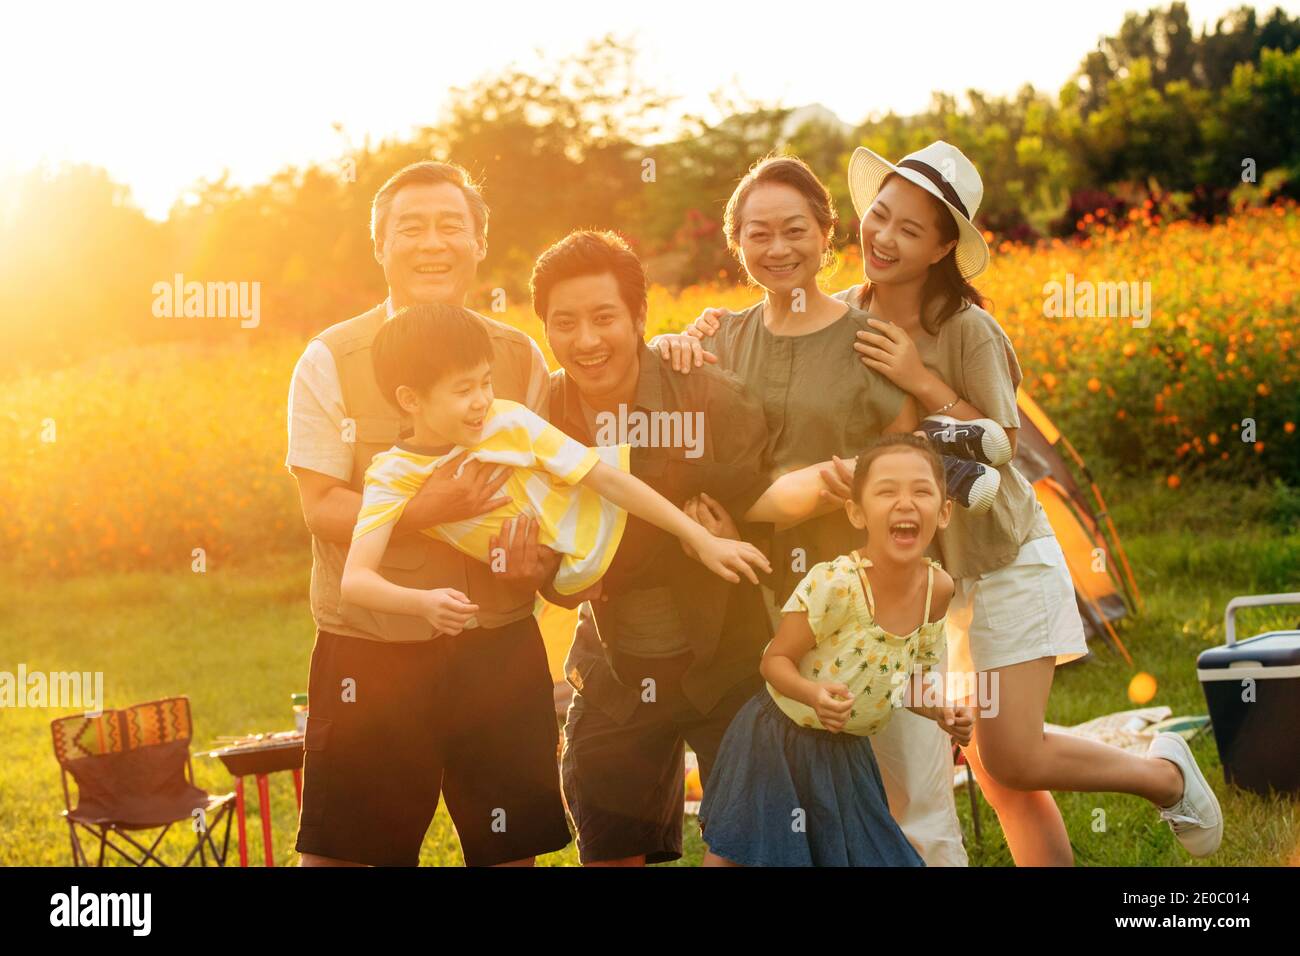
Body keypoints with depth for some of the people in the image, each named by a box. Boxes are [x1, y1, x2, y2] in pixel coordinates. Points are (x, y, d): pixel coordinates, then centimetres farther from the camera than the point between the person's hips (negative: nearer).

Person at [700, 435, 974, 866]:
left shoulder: (938, 588, -9)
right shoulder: (835, 583, -28)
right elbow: (776, 659, -19)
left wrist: (940, 711, -9)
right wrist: (815, 694, -37)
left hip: (847, 750, 6)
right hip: (779, 742, -5)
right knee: (731, 856, -4)